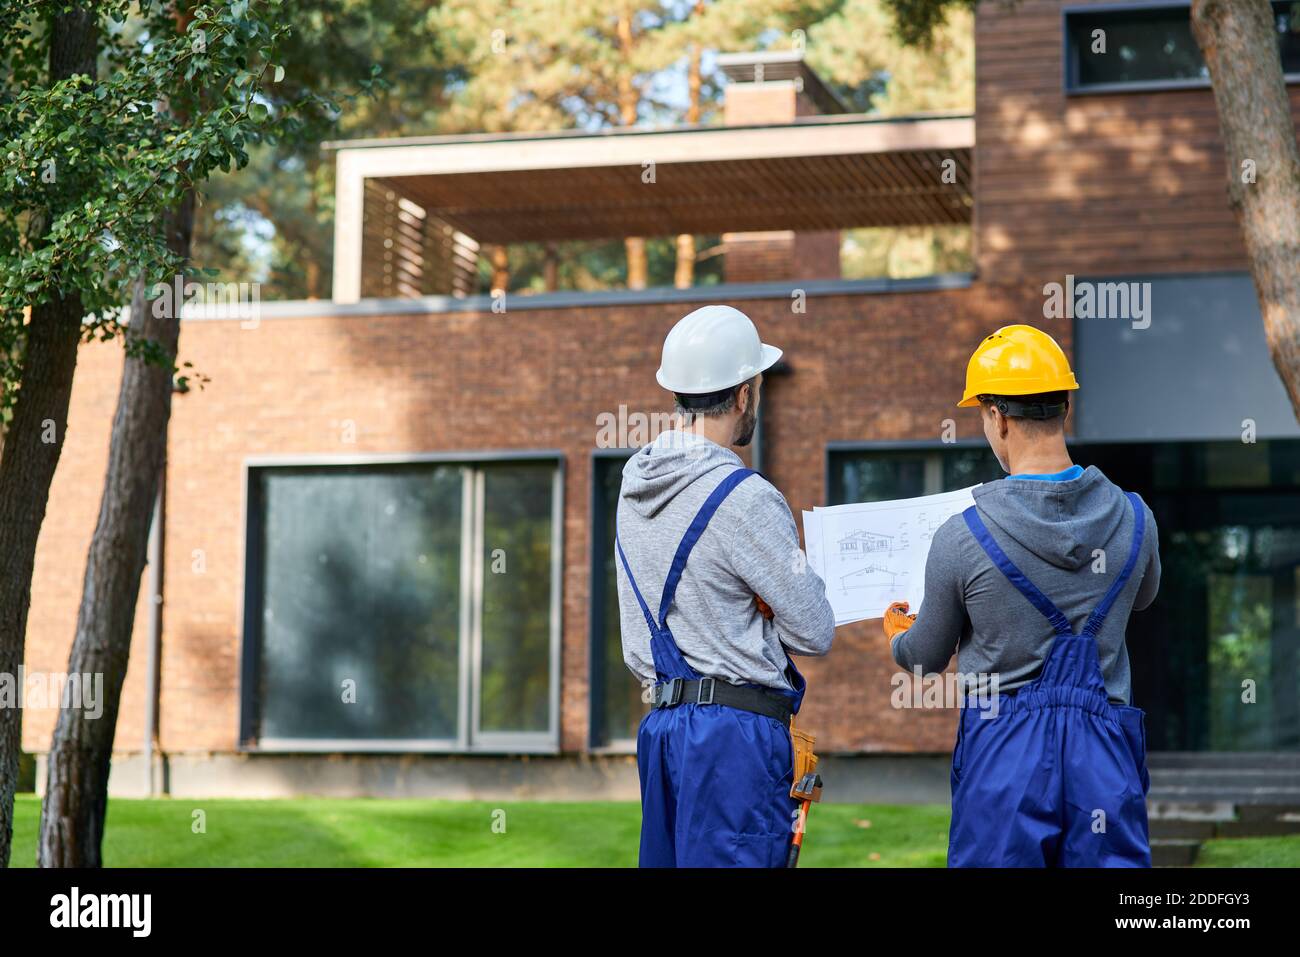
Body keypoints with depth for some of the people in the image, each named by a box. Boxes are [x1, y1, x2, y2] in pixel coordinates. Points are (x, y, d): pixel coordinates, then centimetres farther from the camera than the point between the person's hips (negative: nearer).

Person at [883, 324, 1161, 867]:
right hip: (1104, 749, 2)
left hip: (1003, 749, -2)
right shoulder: (1133, 520, -3)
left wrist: (897, 638, 30)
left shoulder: (962, 537, -11)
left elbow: (925, 659, 5)